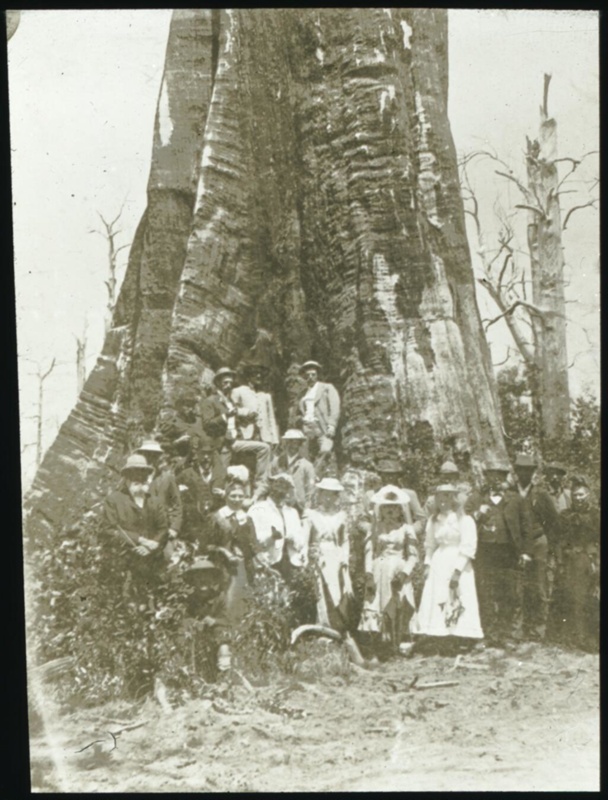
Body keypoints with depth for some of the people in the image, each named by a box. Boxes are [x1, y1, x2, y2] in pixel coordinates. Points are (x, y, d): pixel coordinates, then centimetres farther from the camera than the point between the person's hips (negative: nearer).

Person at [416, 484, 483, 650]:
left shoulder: (465, 520, -6)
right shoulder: (433, 520, 12)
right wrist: (427, 564, 6)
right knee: (435, 603, 0)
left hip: (458, 565, -5)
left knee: (458, 604, -8)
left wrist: (457, 570, -17)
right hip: (438, 566, 5)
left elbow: (468, 547, -11)